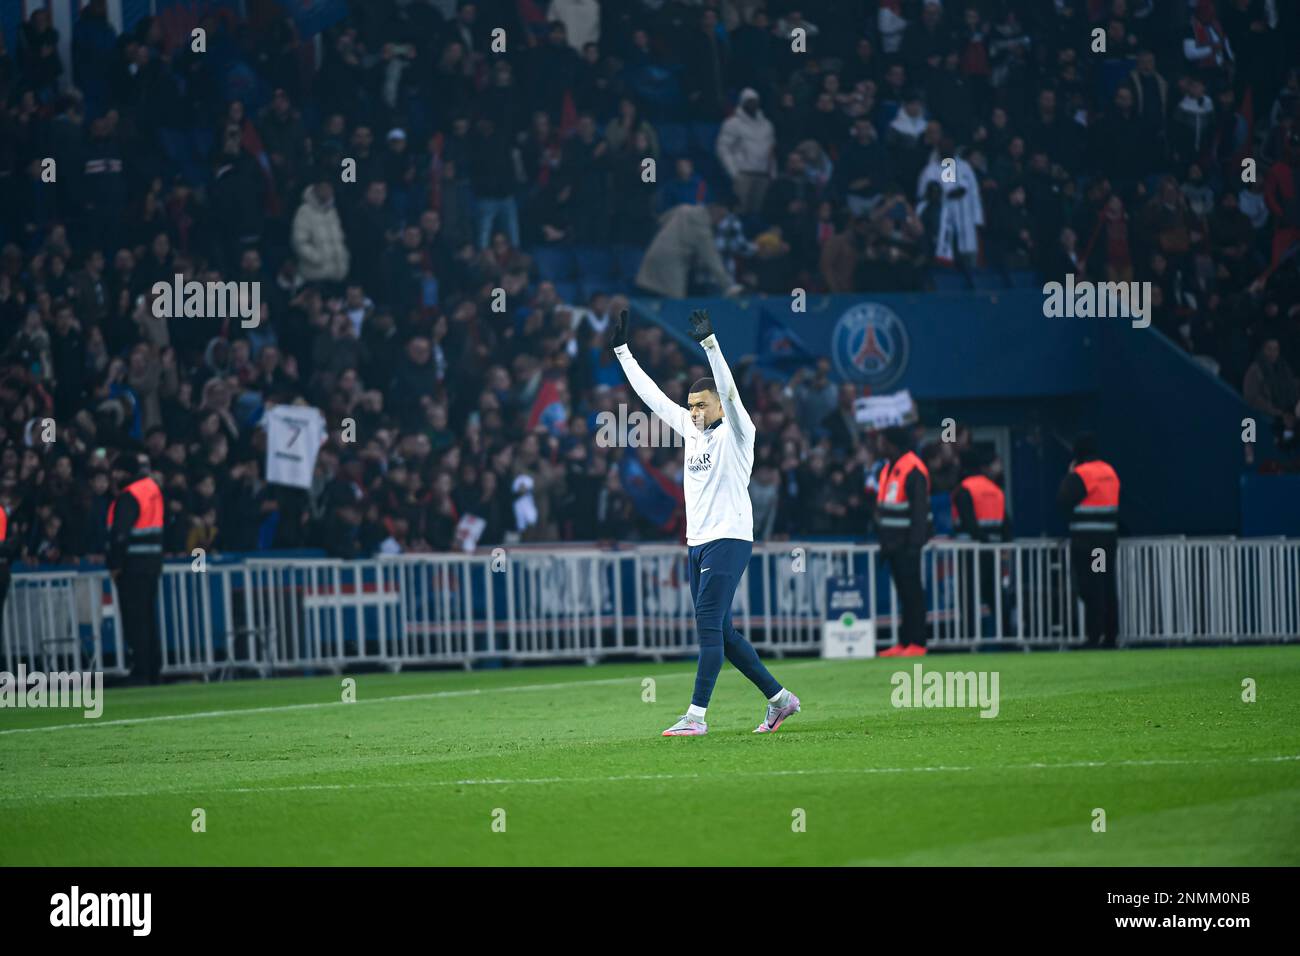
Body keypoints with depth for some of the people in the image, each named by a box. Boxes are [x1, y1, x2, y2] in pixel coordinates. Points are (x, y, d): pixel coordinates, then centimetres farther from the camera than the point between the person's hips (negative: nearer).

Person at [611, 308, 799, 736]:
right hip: (697, 542, 8)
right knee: (721, 632, 8)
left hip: (728, 540, -8)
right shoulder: (691, 428, 14)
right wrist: (622, 350, 17)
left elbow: (728, 390, -22)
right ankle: (779, 698, 17)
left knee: (709, 626, -14)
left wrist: (709, 343, -32)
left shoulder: (736, 432, -5)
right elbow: (650, 394, 18)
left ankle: (696, 715, -18)